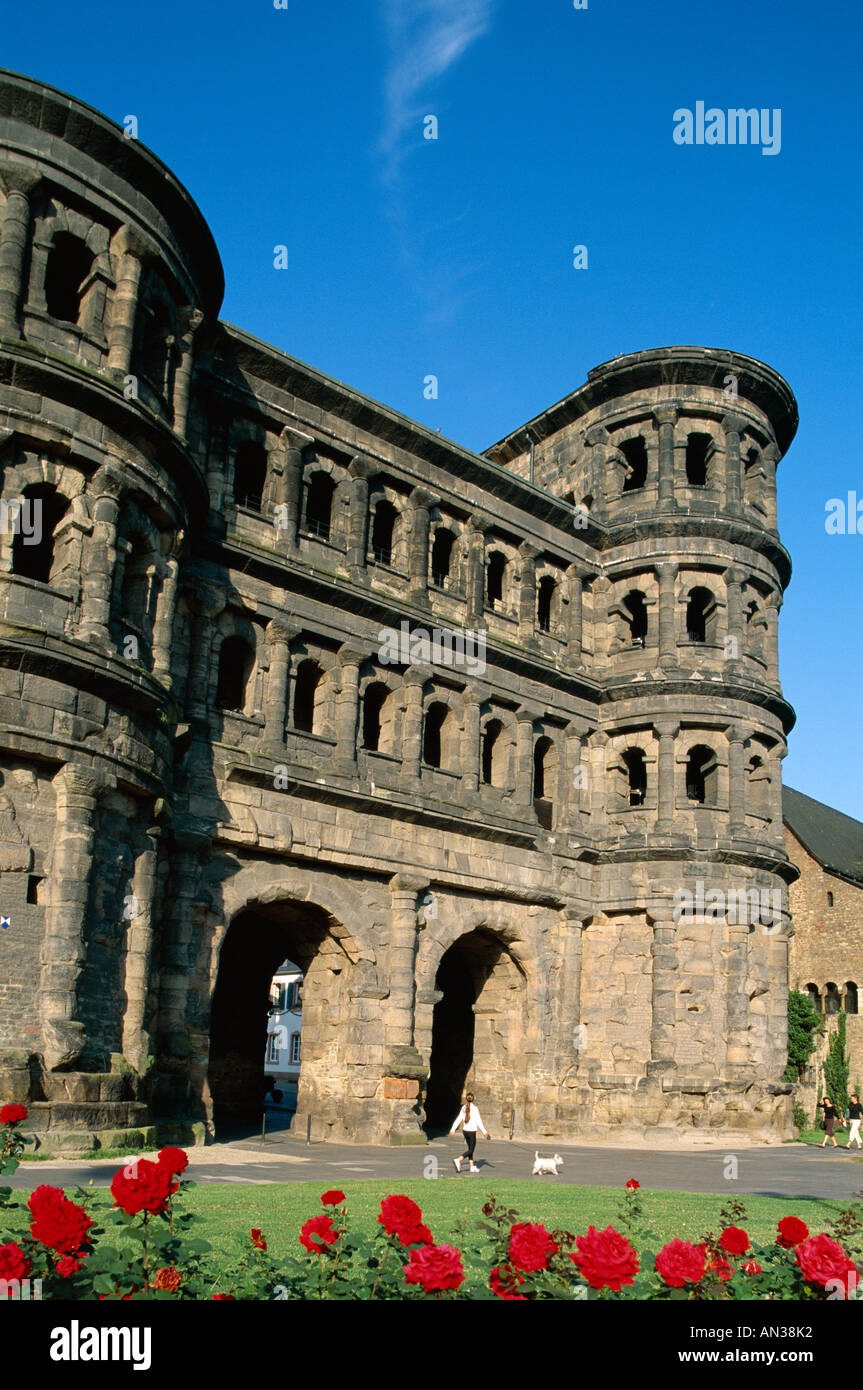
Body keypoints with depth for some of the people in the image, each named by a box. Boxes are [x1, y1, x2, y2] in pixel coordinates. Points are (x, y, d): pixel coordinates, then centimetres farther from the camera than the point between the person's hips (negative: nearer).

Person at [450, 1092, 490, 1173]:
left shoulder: (463, 1108, 2)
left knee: (470, 1149, 17)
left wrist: (453, 1129, 9)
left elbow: (459, 1119, 3)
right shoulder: (474, 1108, -13)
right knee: (471, 1150, 0)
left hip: (465, 1131, 6)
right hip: (472, 1131, -6)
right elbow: (478, 1122, -13)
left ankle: (472, 1167, 19)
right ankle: (458, 1161, -17)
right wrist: (484, 1131, -7)